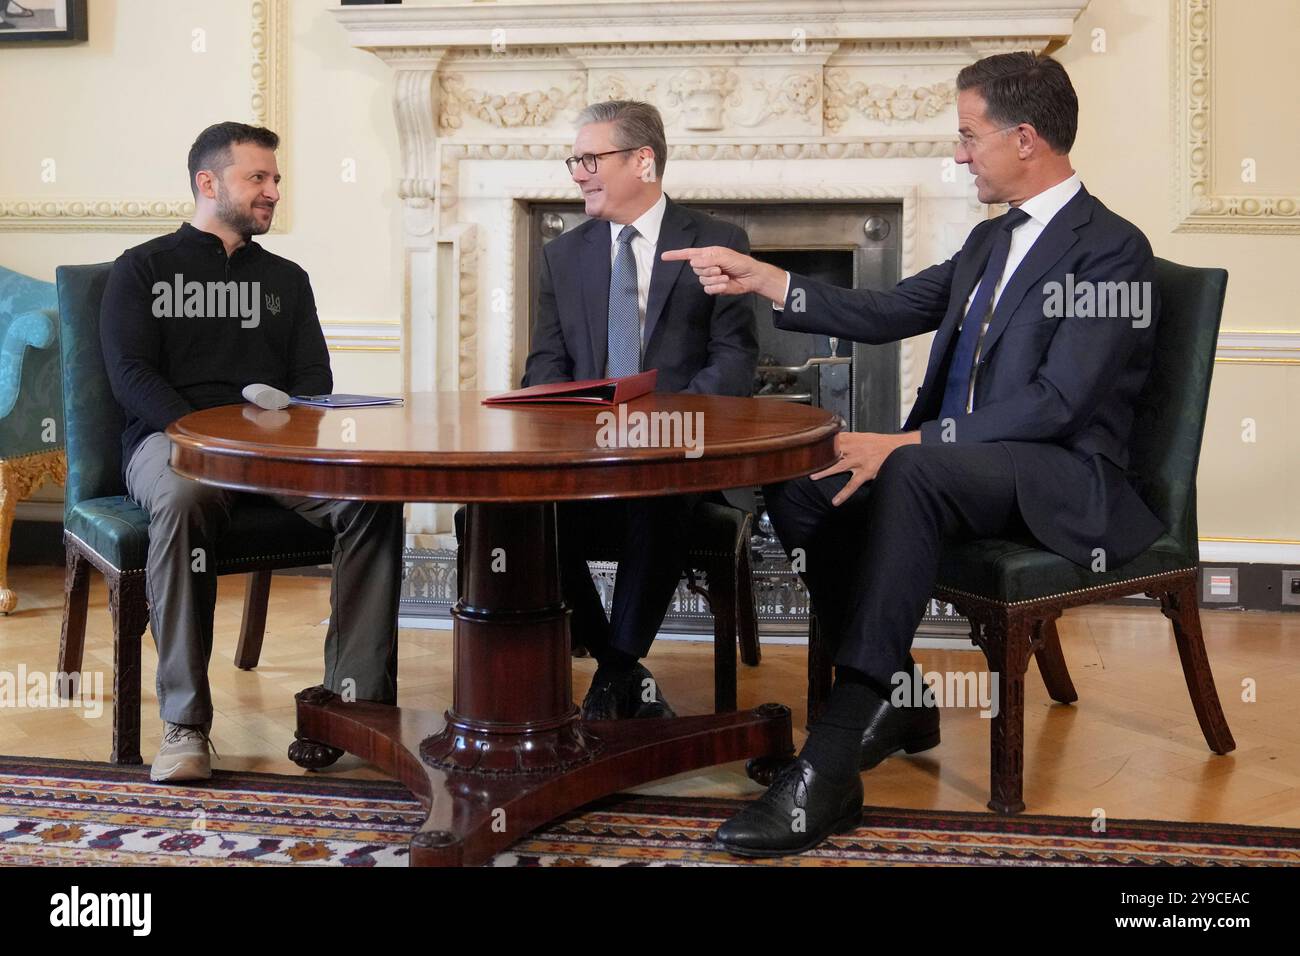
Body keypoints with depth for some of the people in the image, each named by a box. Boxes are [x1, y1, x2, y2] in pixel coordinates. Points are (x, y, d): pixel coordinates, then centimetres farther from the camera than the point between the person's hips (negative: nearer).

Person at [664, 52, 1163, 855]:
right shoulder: (991, 240, 18)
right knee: (801, 485, -13)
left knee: (914, 473, -37)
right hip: (955, 467, 9)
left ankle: (833, 765, -41)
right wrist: (760, 278, 11)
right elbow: (887, 314, 19)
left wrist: (903, 444, -24)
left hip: (1063, 483, -8)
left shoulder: (1112, 249, -11)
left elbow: (1056, 403, -20)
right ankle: (895, 700, -3)